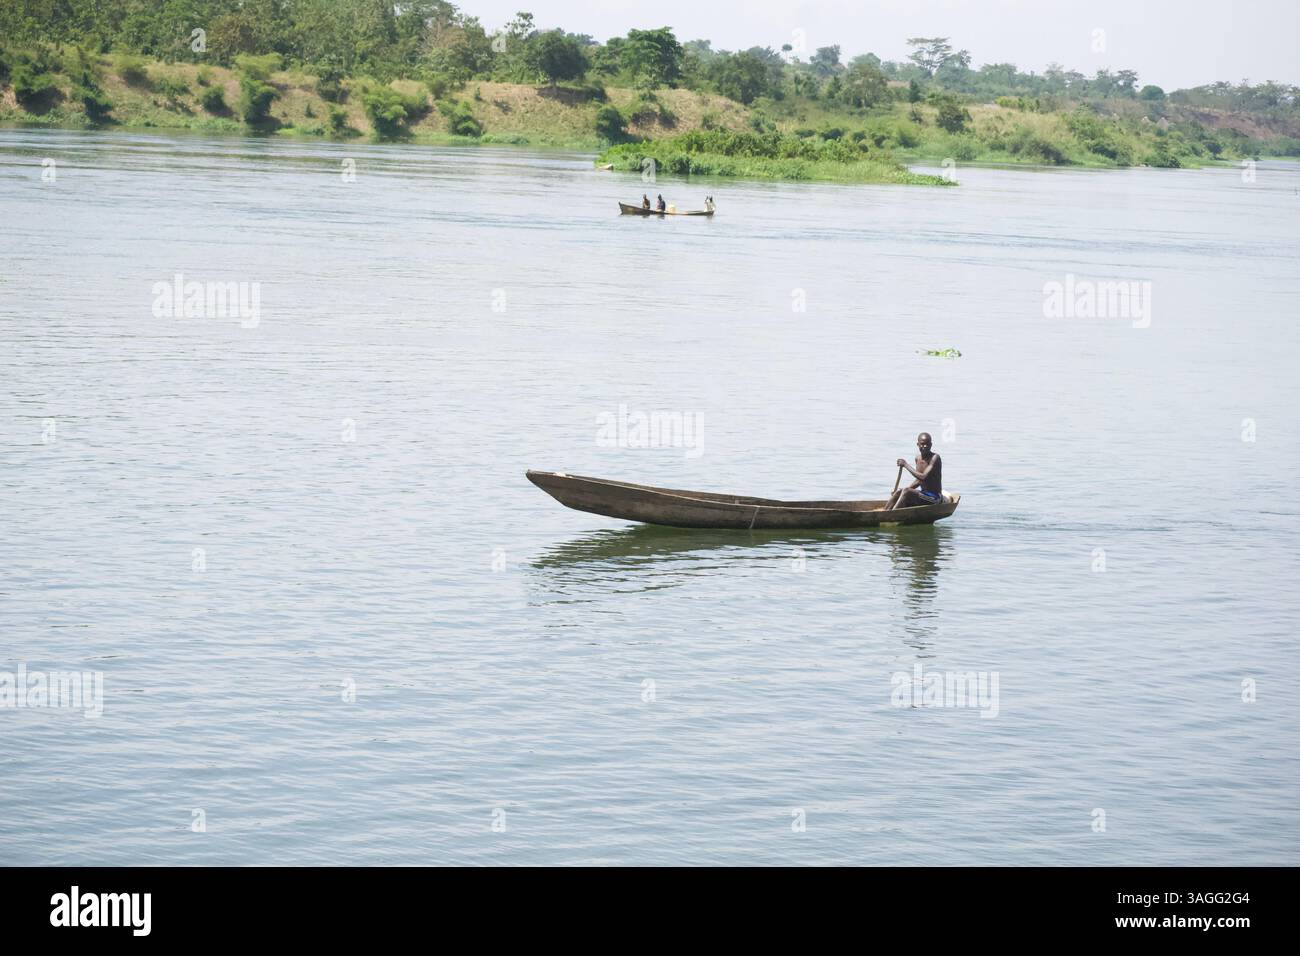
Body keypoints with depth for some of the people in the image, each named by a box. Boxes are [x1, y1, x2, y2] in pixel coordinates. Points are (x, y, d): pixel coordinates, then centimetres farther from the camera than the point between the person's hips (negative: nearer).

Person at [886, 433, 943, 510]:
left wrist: (906, 465, -21)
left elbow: (923, 477, -26)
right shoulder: (918, 458, 9)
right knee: (899, 491, -7)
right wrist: (907, 488, 6)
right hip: (923, 494, 8)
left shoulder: (935, 458, -15)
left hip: (934, 498, -8)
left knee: (906, 492, -26)